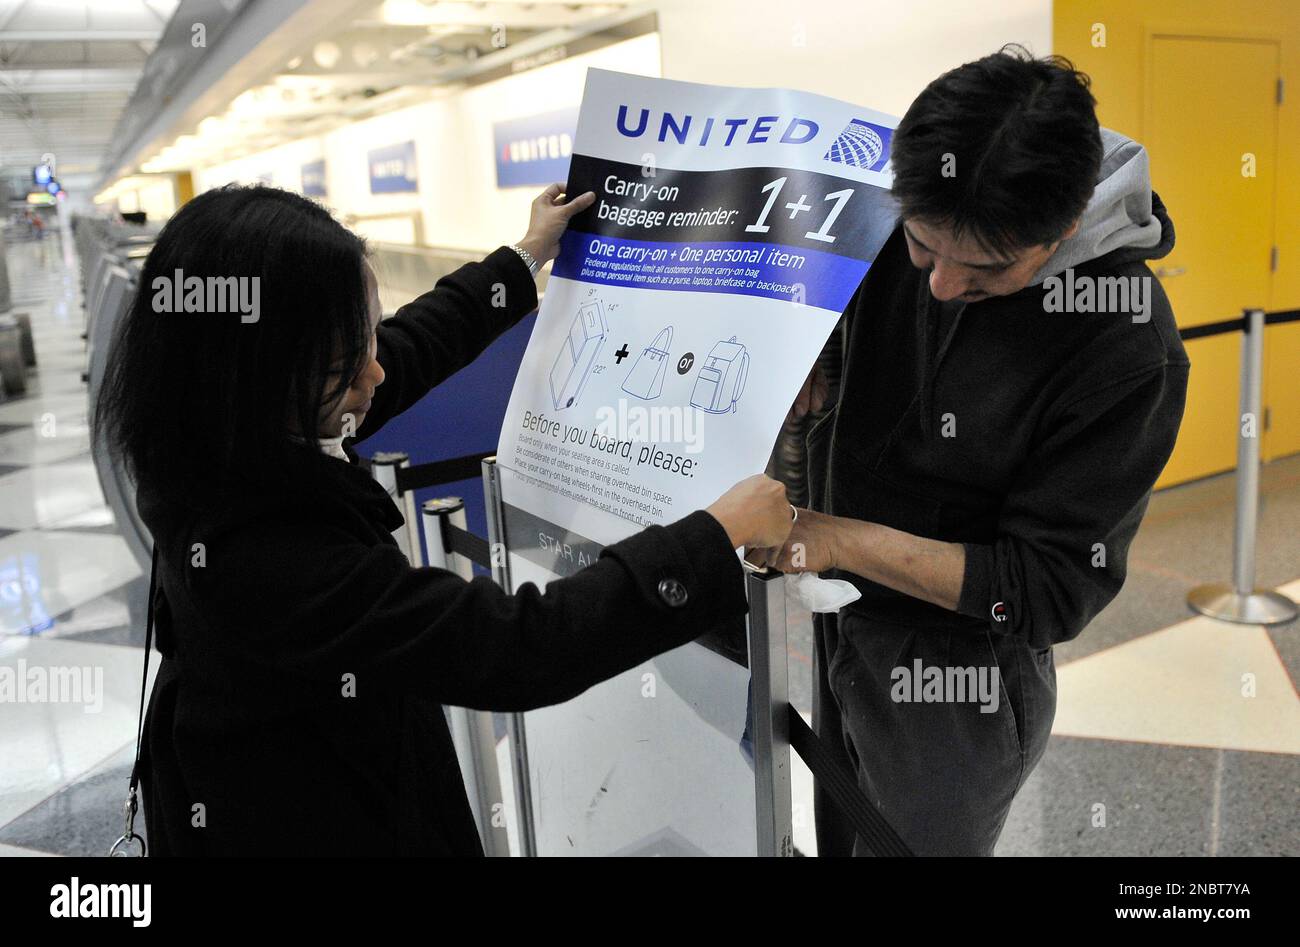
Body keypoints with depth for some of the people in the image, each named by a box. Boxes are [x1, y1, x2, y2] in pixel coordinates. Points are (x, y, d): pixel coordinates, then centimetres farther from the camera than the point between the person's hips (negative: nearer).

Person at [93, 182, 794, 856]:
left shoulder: (211, 440, -14)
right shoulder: (266, 560, -40)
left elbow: (407, 349, 2)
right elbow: (516, 650, -37)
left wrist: (526, 257, 13)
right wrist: (722, 533, -30)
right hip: (299, 821, -8)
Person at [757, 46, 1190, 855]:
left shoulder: (1127, 351, -28)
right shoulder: (905, 220, -12)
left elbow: (1051, 590, -23)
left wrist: (841, 539, -28)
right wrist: (804, 376, -15)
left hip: (954, 687, -6)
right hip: (842, 623, 6)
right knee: (842, 838, 28)